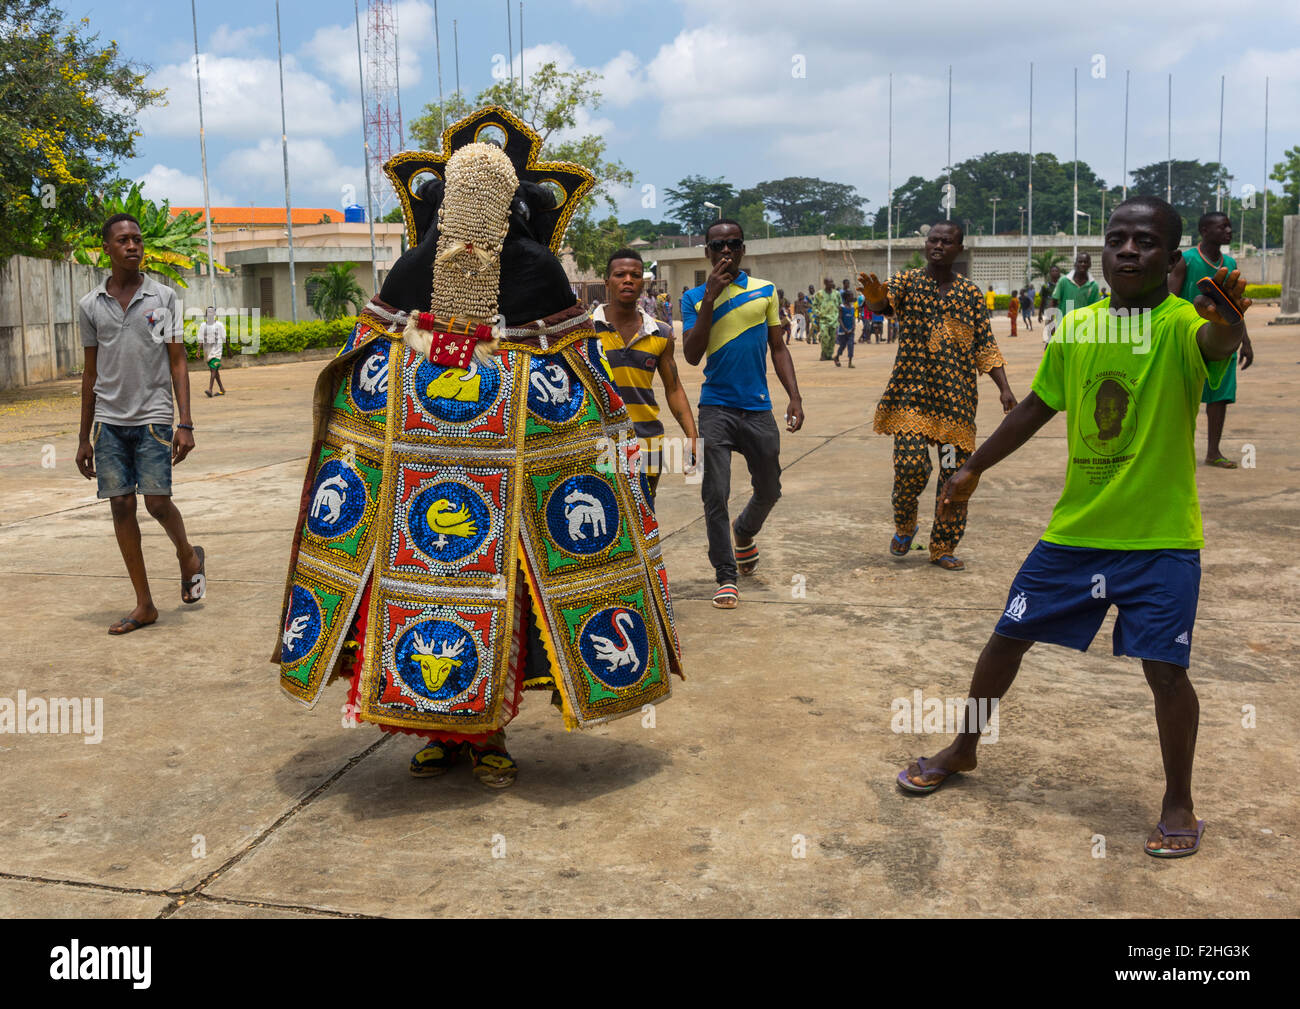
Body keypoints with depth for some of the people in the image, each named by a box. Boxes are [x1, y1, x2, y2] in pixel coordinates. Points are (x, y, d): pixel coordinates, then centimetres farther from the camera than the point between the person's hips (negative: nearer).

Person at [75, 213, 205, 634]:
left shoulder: (163, 297, 2)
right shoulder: (90, 306, 8)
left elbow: (178, 363, 1)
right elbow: (91, 373, 13)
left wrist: (185, 424, -7)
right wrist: (84, 438, 13)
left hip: (153, 416, -3)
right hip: (109, 421, 3)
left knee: (157, 501, -11)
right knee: (121, 506, 1)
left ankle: (188, 556, 23)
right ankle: (144, 604, 10)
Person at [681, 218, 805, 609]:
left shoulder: (765, 291, 8)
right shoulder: (695, 297, 3)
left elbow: (778, 349, 11)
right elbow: (692, 355, -9)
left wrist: (795, 396, 1)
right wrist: (710, 297, -14)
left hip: (758, 409, 2)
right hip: (716, 409, -2)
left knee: (769, 491, 13)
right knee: (715, 496, -6)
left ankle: (744, 532, 45)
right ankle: (726, 576, 7)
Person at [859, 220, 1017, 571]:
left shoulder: (970, 291, 10)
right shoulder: (907, 280, 4)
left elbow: (985, 345, 10)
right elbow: (886, 301, -18)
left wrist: (1004, 388, -1)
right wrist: (875, 299, -43)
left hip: (956, 396, 2)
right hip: (912, 391, -2)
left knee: (954, 474, 2)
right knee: (910, 466, -13)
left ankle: (943, 548, 17)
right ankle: (904, 527, 17)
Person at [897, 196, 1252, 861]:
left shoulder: (1182, 323, -12)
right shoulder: (1076, 325, 2)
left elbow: (1218, 342, -37)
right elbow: (1037, 407, 13)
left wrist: (1227, 318, -60)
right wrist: (974, 468, 15)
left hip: (1160, 537, -4)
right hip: (1074, 526, 5)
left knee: (1164, 668, -7)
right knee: (1008, 635, 10)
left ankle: (1179, 805, 16)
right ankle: (962, 750, 32)